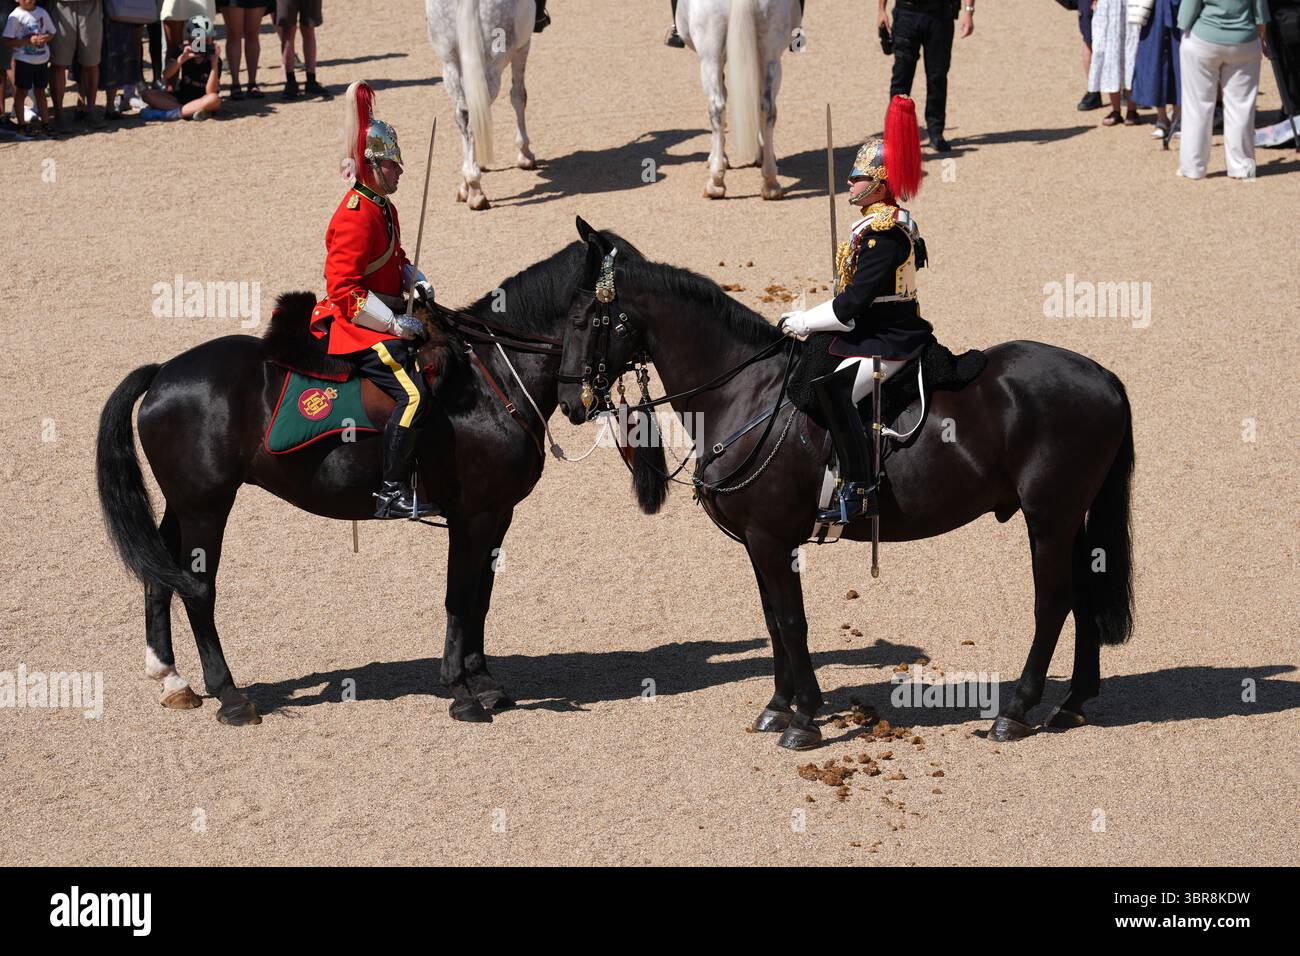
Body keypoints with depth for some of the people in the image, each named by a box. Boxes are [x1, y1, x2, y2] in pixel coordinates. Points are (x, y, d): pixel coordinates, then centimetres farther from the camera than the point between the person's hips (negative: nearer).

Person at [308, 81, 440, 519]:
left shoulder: (385, 209, 12)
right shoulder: (355, 216, -19)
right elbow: (344, 290, -23)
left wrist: (417, 280, 6)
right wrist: (394, 323, -21)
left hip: (388, 319, 10)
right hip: (358, 328, -10)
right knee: (413, 394, -22)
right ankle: (392, 495, -20)